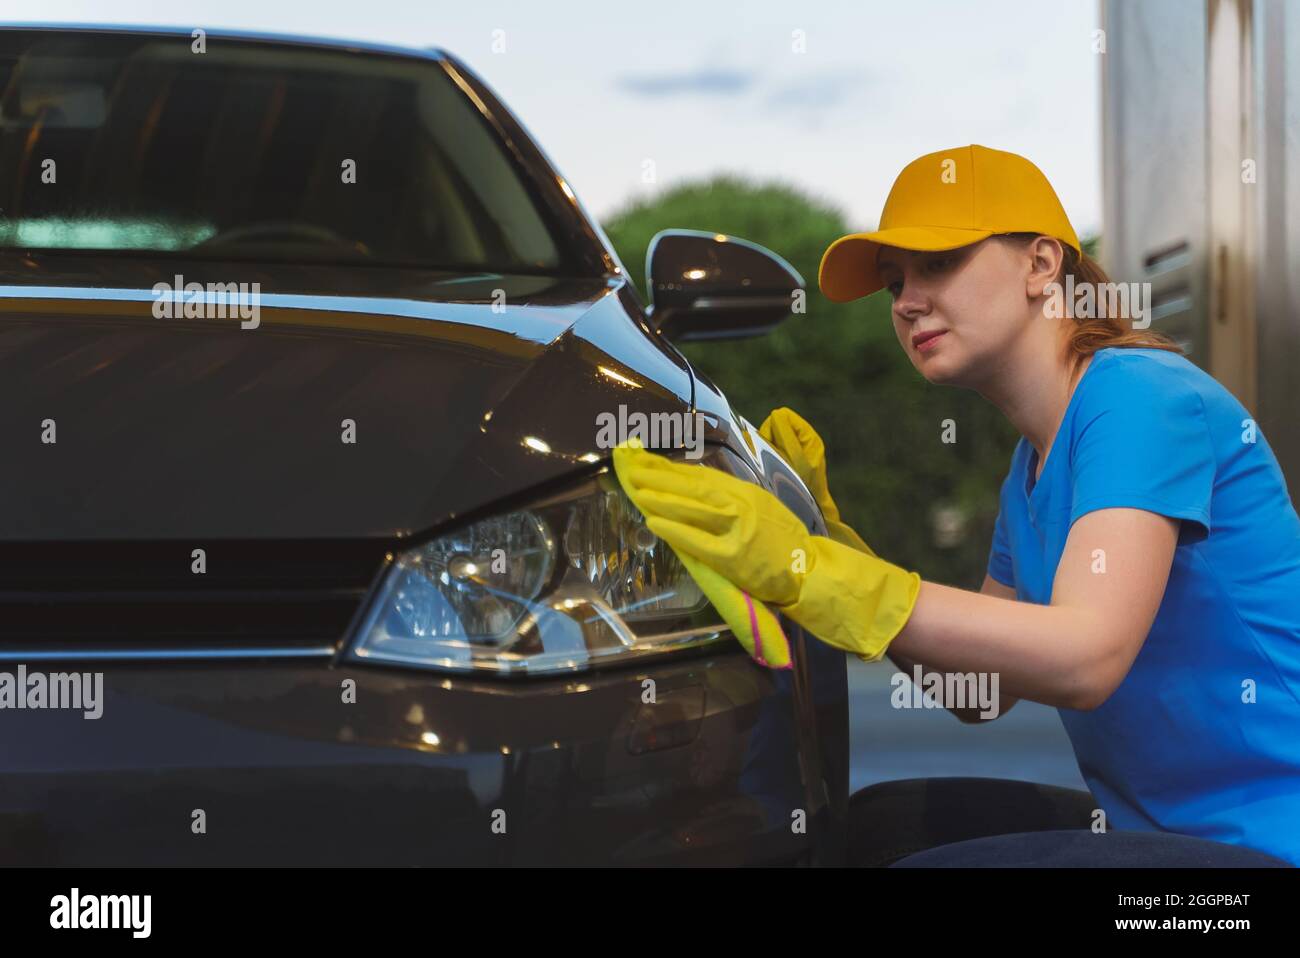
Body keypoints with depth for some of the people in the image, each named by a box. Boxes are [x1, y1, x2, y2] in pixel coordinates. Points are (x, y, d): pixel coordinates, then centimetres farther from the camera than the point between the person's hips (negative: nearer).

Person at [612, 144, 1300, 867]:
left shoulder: (1145, 397, -16)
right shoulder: (1031, 468, 14)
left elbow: (1084, 657, -29)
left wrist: (805, 570, -32)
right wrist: (825, 531, 6)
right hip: (1164, 828, 8)